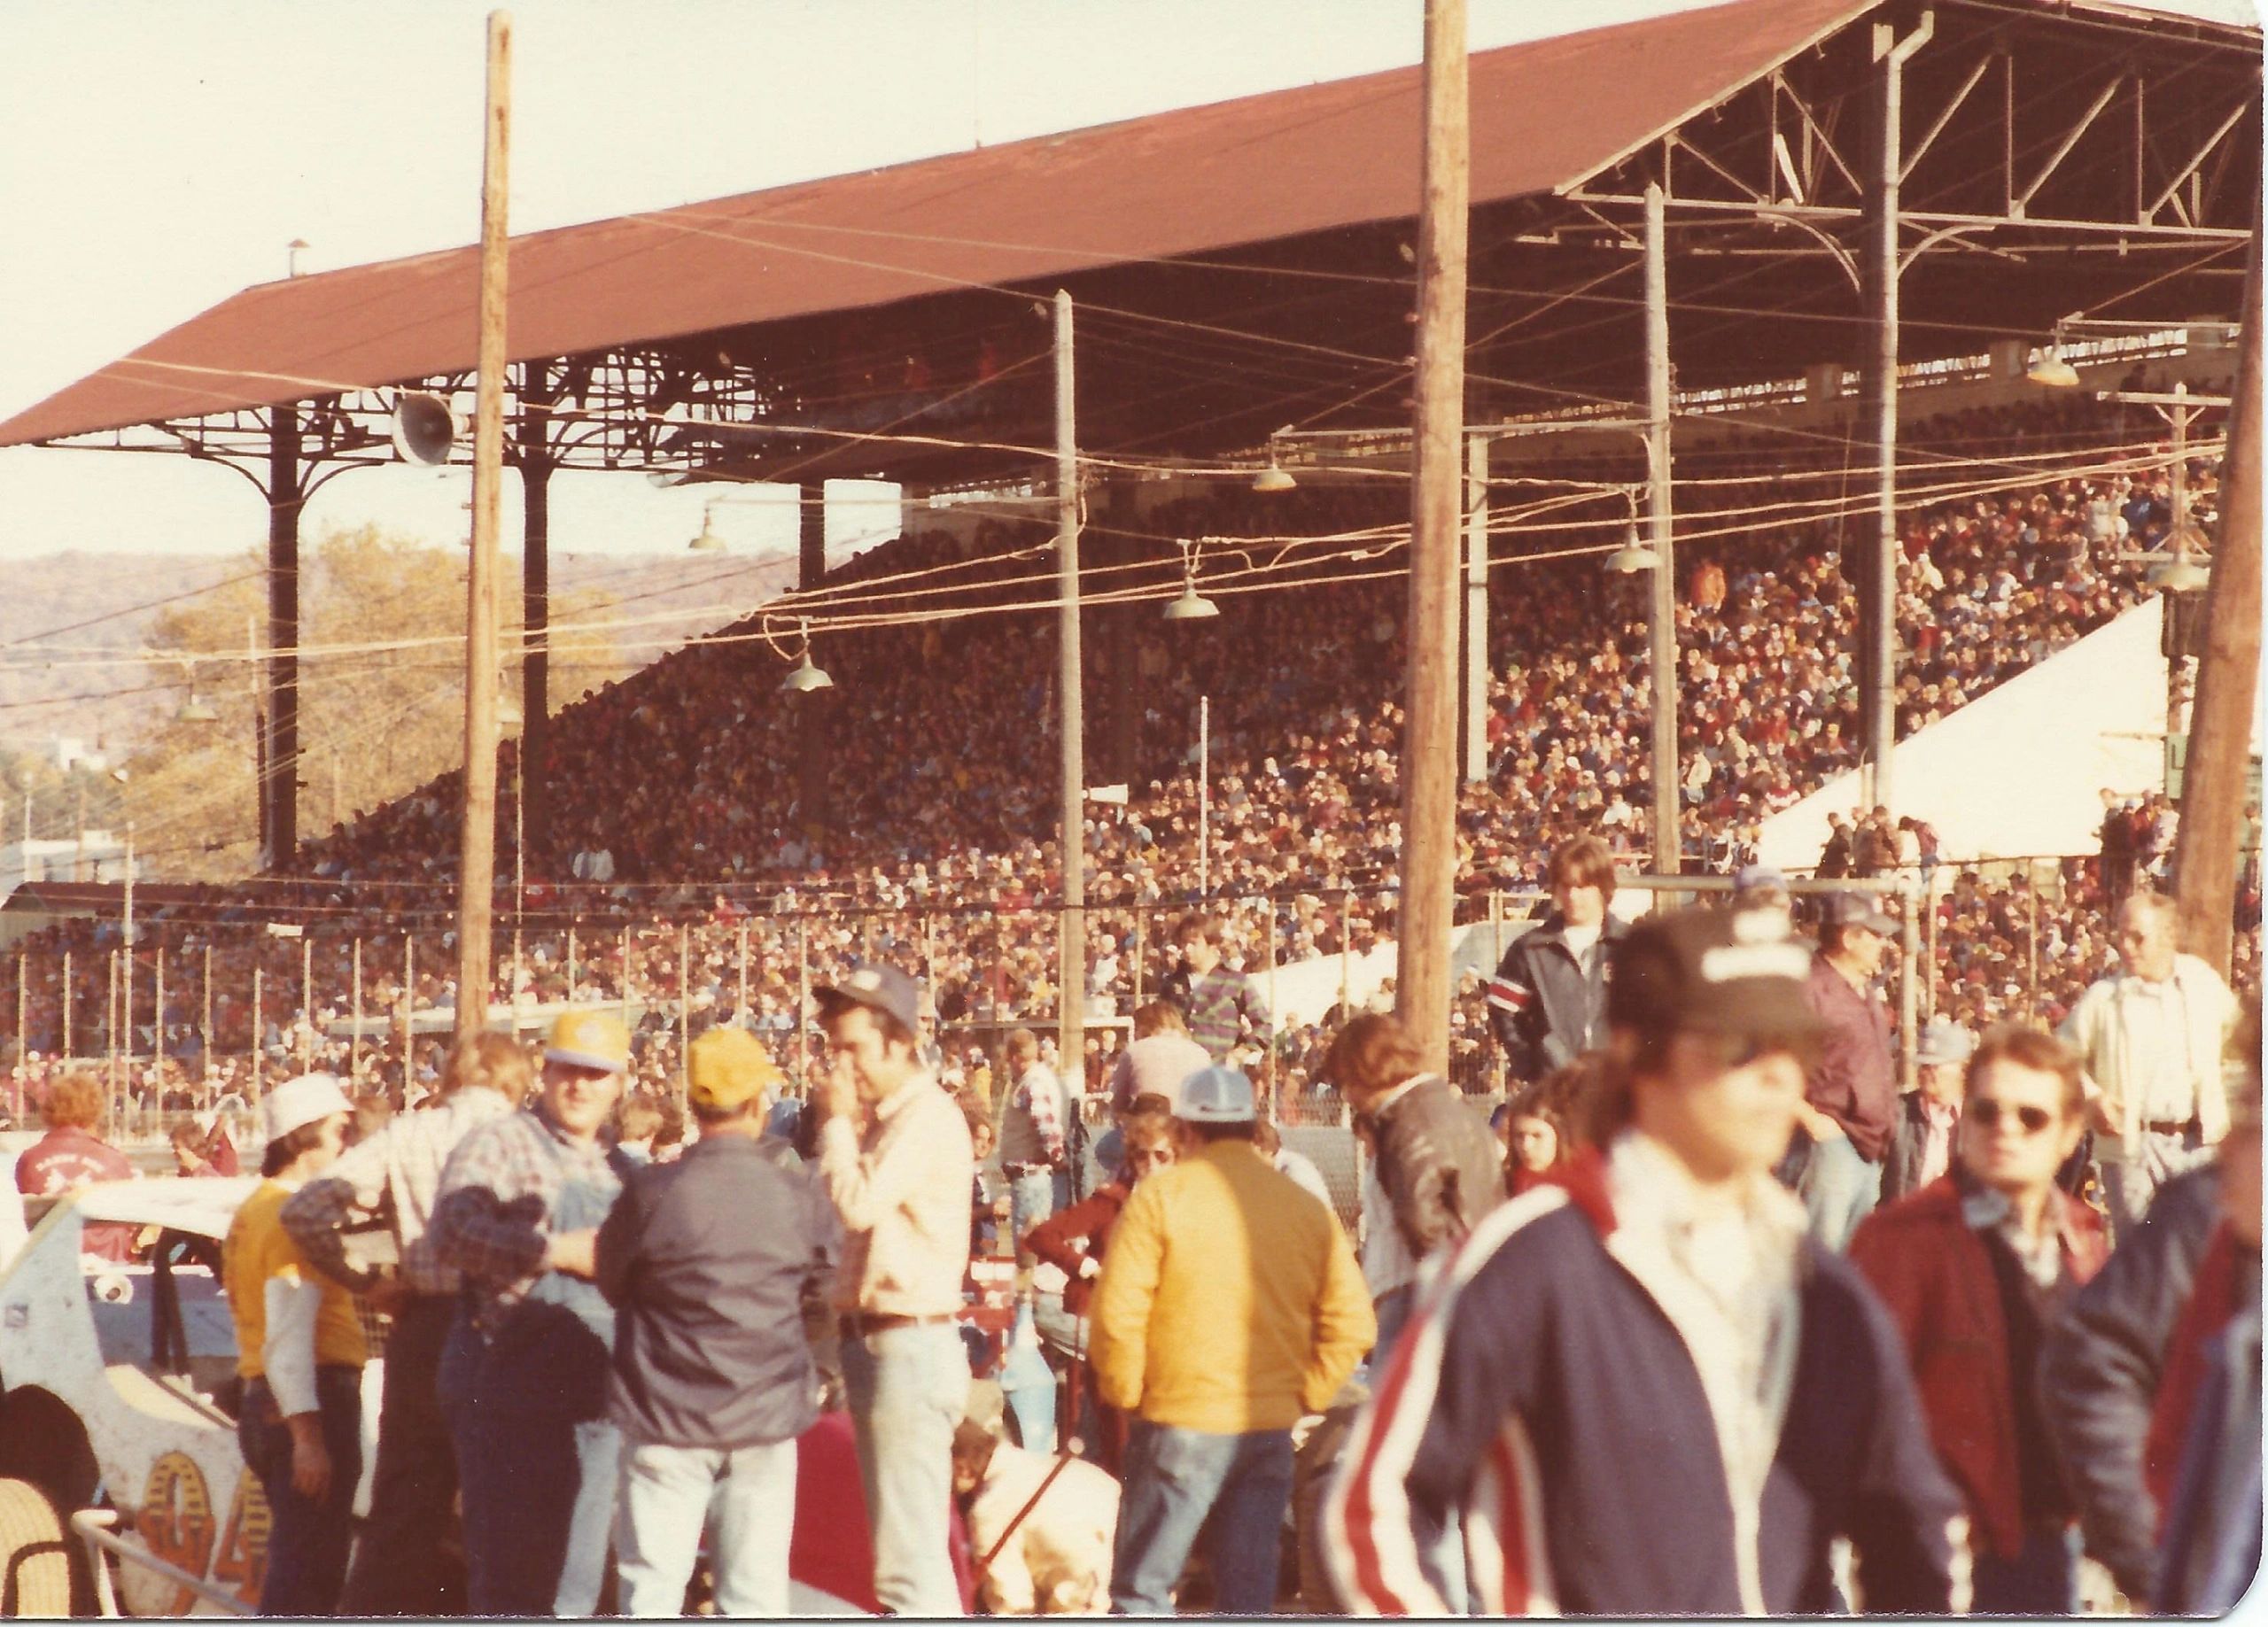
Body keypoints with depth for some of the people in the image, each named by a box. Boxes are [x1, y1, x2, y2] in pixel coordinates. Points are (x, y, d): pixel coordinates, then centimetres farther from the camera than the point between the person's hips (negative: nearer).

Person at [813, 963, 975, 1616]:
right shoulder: (886, 1118, 16)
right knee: (918, 1549, 17)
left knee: (908, 1563, -13)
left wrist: (837, 1121, -13)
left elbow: (860, 1201, -24)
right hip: (876, 1342, 11)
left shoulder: (926, 1116, -14)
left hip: (910, 1347, -11)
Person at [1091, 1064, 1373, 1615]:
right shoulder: (1306, 1207, 7)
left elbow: (1117, 1315, -12)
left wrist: (1122, 1392, 2)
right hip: (1271, 1426, 4)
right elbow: (1352, 1323, 5)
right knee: (1248, 1593, 10)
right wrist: (1304, 1395, 11)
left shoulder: (1162, 1197, -6)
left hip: (1180, 1425, -4)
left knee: (1141, 1588, 3)